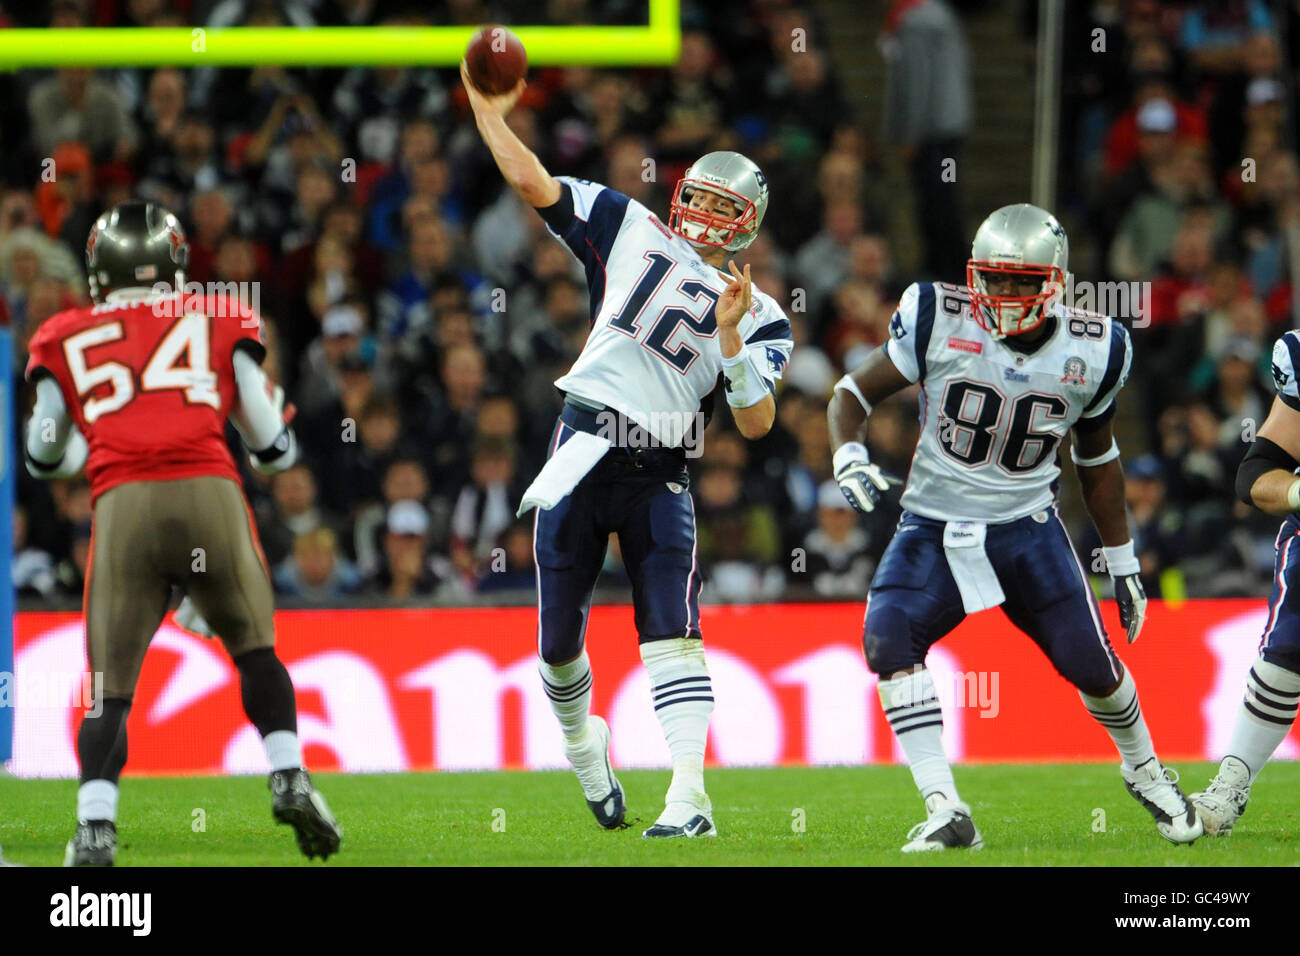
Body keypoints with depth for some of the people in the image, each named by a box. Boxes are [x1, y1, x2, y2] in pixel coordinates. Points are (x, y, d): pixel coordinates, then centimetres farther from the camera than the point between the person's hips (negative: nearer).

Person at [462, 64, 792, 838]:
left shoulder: (761, 320, 7)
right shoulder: (635, 232, 10)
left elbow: (756, 422, -4)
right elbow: (534, 184, 7)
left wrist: (729, 336, -14)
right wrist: (489, 113, 1)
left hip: (660, 477, -1)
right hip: (585, 454, 1)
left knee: (673, 635, -15)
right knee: (560, 638, 8)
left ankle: (689, 799, -22)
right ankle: (583, 740, 38)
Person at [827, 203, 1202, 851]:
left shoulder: (1091, 351, -4)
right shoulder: (940, 321, -11)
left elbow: (1097, 461, 11)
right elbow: (855, 391, -2)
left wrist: (1123, 565, 15)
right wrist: (848, 456, -23)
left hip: (1028, 529, 1)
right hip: (935, 526, -1)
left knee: (1091, 662, -7)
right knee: (887, 638, -25)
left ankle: (1143, 769, 28)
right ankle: (945, 814, -24)